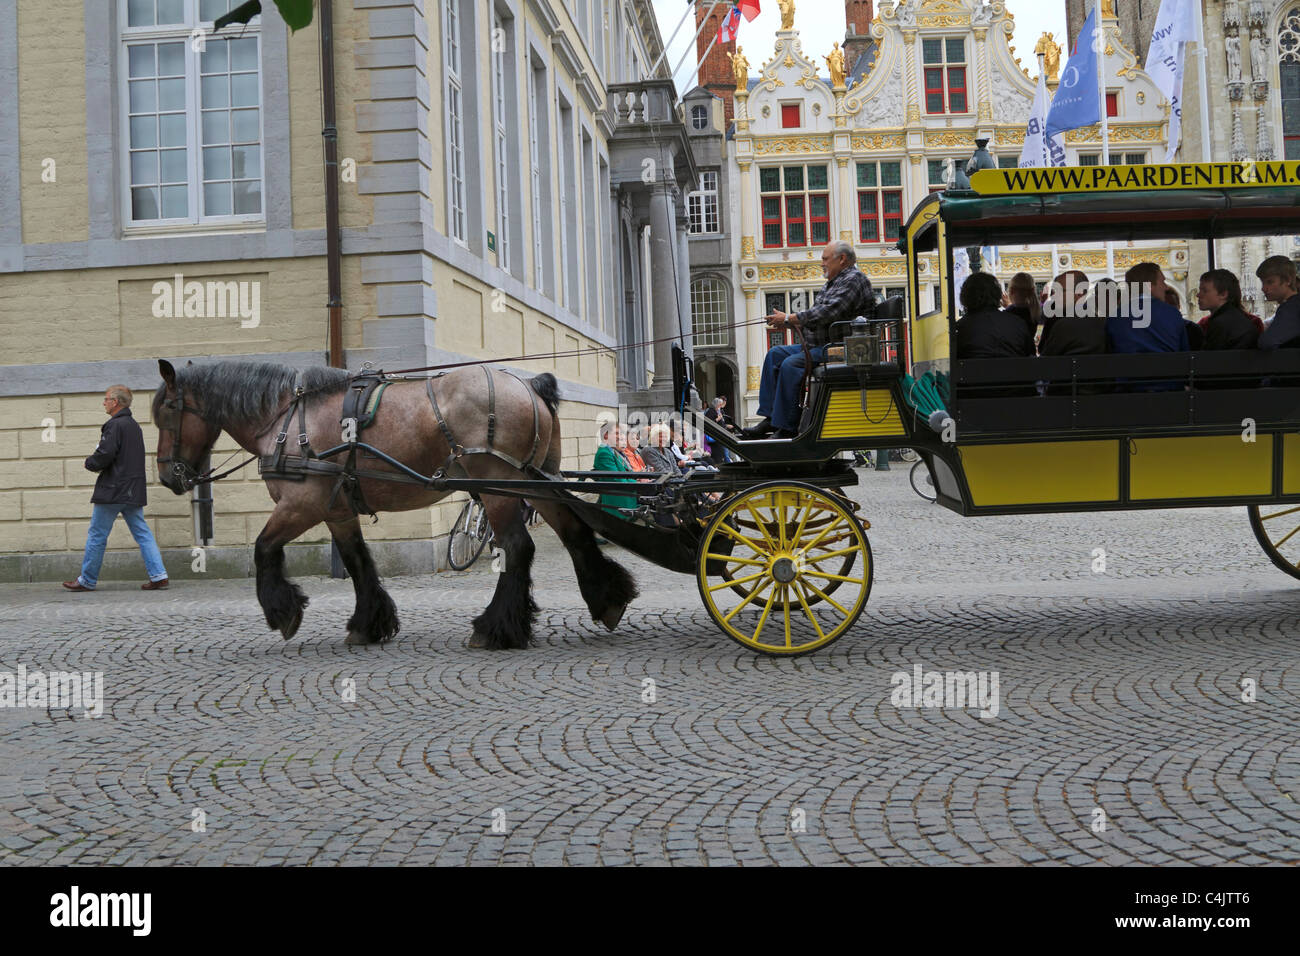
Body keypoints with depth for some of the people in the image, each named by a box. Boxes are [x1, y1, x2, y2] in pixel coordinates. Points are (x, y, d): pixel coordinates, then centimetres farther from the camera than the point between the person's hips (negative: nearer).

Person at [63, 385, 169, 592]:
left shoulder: (115, 425, -13)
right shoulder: (135, 426, 15)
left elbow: (104, 455, -21)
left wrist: (90, 463, 0)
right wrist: (96, 462, 16)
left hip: (113, 490, -8)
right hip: (134, 491, 8)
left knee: (97, 536, 3)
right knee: (142, 533, 6)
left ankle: (87, 580, 11)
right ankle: (158, 576, -2)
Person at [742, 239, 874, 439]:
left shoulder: (854, 280, -11)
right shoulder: (832, 283, 22)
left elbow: (827, 313, -23)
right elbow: (815, 319, 19)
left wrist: (789, 319, -18)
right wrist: (788, 322, 1)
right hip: (818, 346, 11)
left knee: (791, 364, -27)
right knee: (775, 354, 5)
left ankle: (787, 428, -24)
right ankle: (770, 418, -1)